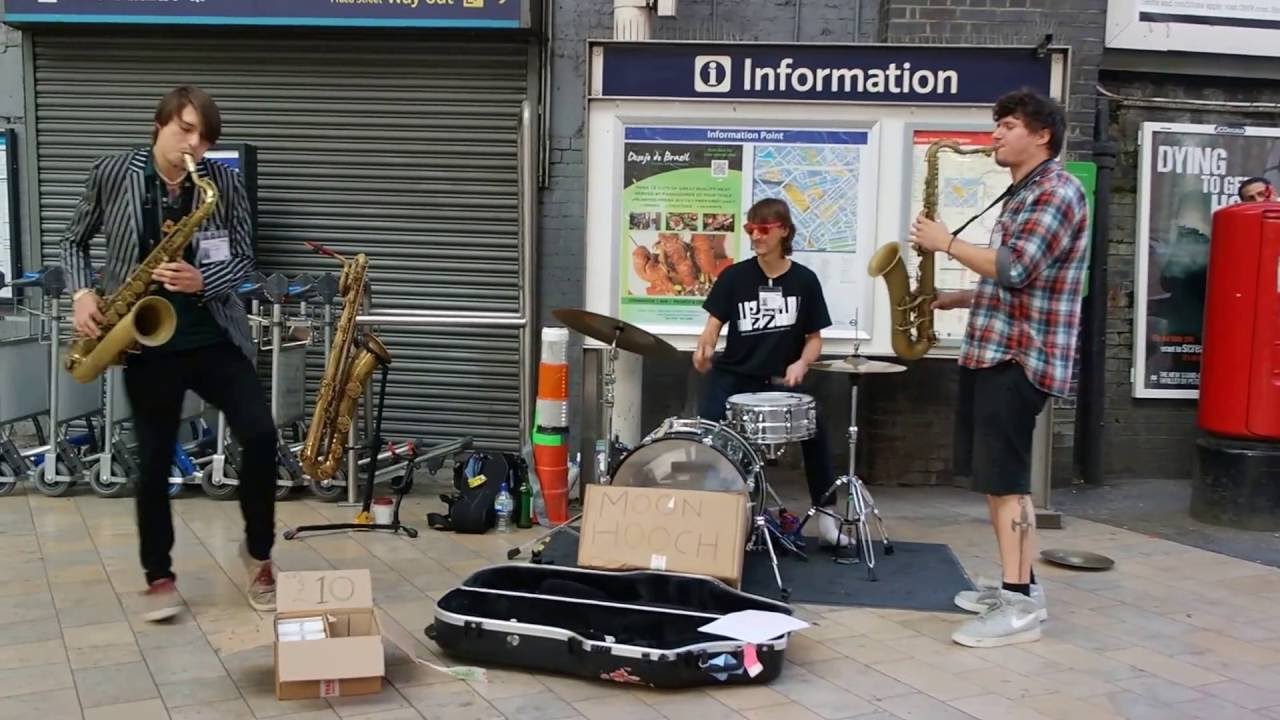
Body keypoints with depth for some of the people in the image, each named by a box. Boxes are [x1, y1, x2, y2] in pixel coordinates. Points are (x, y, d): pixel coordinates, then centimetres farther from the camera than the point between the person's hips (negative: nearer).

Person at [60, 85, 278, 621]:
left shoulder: (225, 183, -3)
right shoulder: (112, 174, -2)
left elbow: (243, 259, -1)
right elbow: (74, 240, 10)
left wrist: (201, 282, -20)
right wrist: (81, 294, -6)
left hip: (213, 335, 0)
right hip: (147, 342, 0)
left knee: (260, 436, -12)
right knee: (154, 462, 5)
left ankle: (258, 552, 10)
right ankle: (159, 577, 23)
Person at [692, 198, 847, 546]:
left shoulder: (804, 280, 2)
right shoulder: (734, 276, 0)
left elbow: (814, 338, 6)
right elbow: (714, 324, -3)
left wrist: (801, 364, -14)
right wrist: (704, 348, -26)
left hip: (780, 379, 0)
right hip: (733, 374, 0)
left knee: (814, 428, -19)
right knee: (708, 427, -23)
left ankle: (826, 515, -4)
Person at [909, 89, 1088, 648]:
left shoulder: (1057, 190, -11)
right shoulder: (1022, 194, 20)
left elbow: (1013, 270, -24)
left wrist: (947, 243, -14)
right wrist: (958, 300, 12)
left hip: (1020, 358, -10)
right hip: (993, 351, 10)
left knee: (1004, 480, -10)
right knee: (994, 477, 13)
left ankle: (1020, 606, -6)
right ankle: (1020, 585, 22)